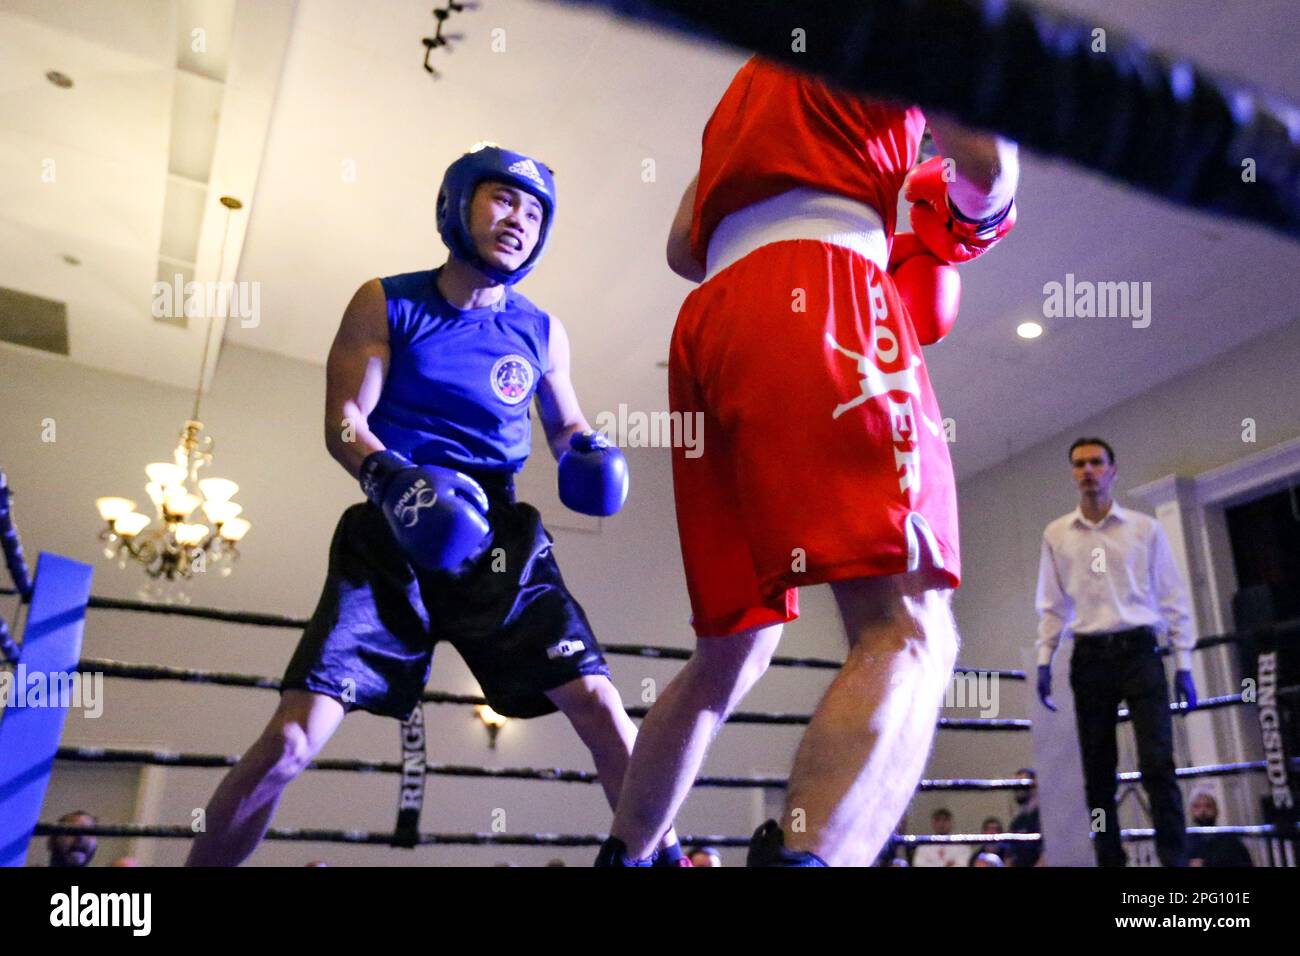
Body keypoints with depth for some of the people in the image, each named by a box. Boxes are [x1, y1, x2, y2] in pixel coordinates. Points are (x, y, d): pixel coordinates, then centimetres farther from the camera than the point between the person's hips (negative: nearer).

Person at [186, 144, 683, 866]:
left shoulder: (541, 333, 9)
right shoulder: (388, 305, 2)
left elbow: (566, 422, 23)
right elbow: (344, 421, -3)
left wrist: (590, 452, -1)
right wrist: (391, 478, -25)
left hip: (498, 539, 2)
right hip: (394, 538, -2)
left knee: (599, 704, -10)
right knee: (292, 740, -9)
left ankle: (662, 853, 8)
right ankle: (205, 861, 14)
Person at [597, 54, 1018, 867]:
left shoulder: (748, 86, 37)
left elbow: (683, 247, 32)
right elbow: (986, 161, 4)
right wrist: (983, 203, 27)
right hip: (817, 293, -7)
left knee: (730, 655, 13)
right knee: (910, 633, -17)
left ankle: (623, 854, 18)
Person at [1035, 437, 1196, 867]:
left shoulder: (1145, 529, 5)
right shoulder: (1056, 535, 9)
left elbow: (1173, 598, 5)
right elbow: (1051, 604, 10)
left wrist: (1183, 663, 0)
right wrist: (1044, 660, 2)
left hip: (1138, 651, -1)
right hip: (1089, 657, 2)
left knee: (1157, 763, -9)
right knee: (1098, 769, 4)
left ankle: (1174, 859, -2)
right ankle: (1109, 859, 13)